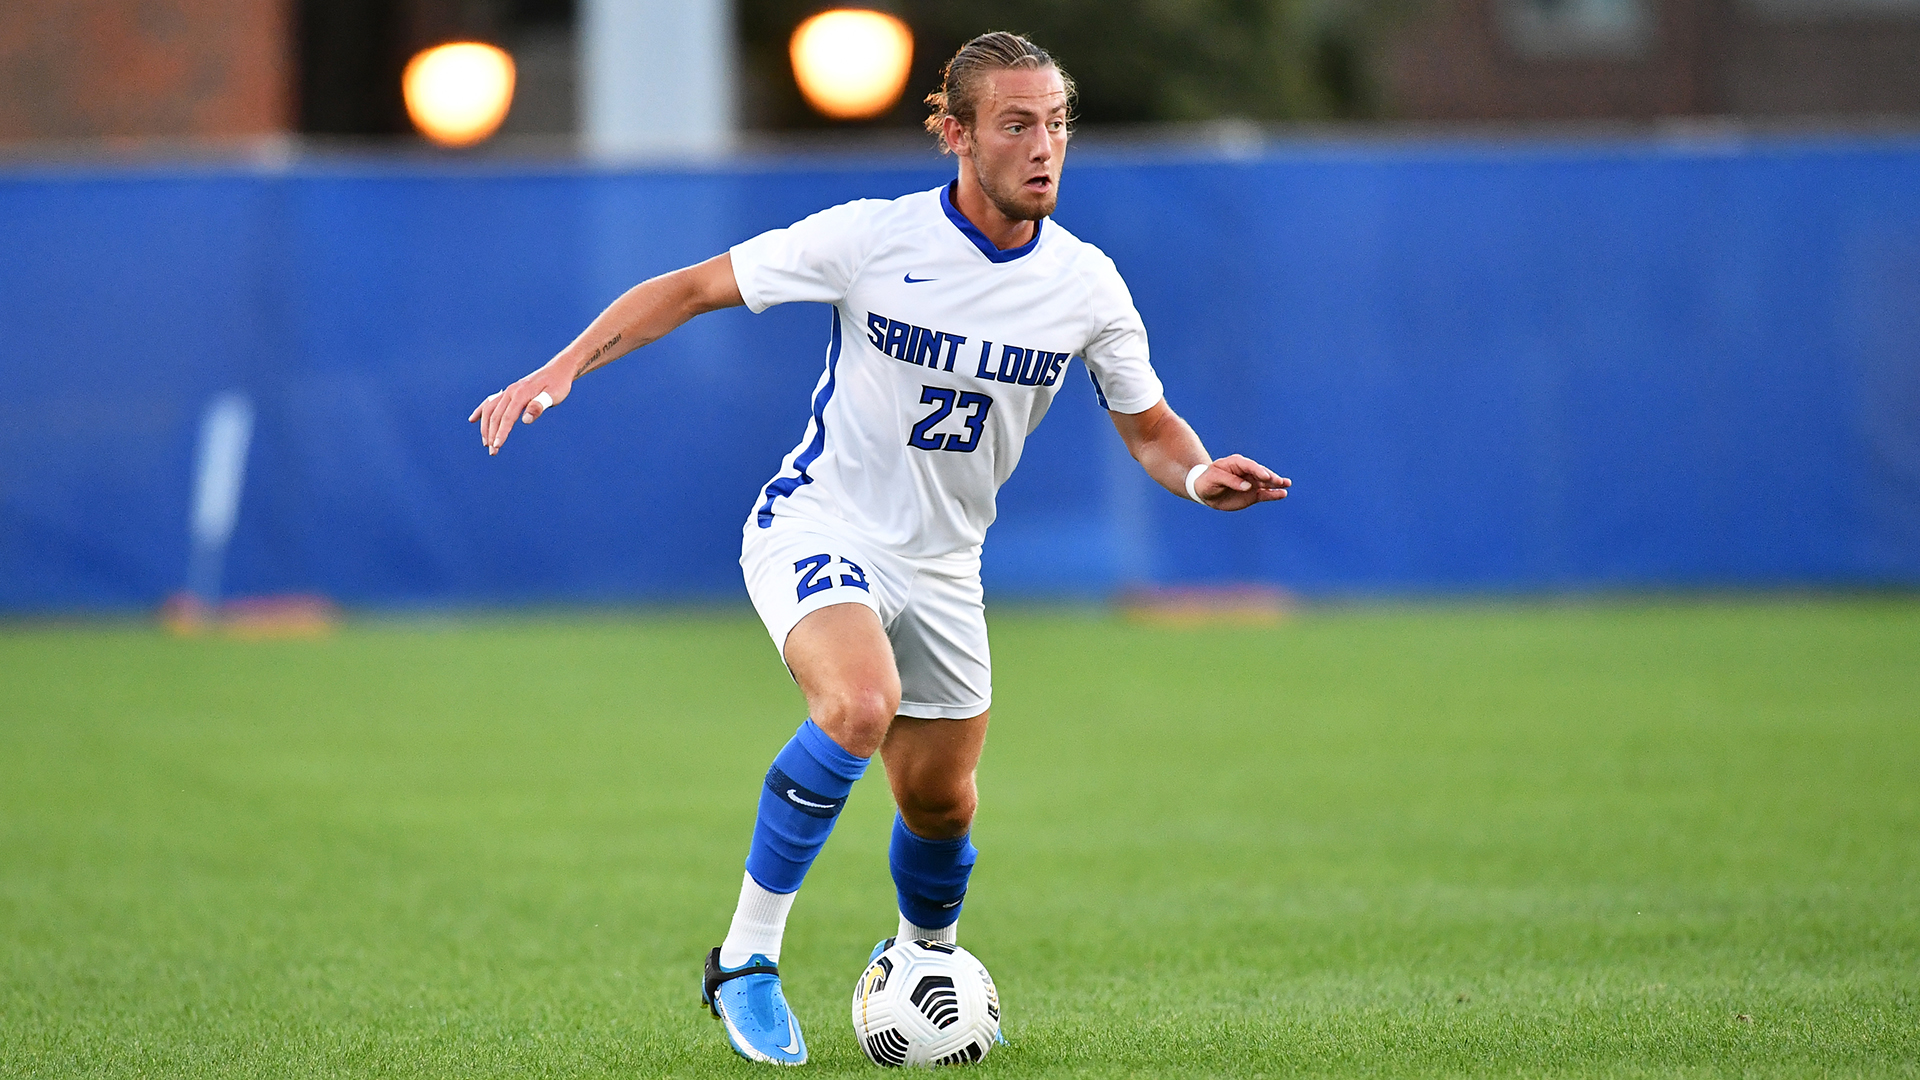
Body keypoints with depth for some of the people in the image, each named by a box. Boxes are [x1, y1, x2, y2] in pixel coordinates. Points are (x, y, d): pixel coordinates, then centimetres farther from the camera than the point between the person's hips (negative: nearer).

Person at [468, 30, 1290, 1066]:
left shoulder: (1085, 283, -7)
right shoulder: (871, 238, -18)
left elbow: (1149, 428, 5)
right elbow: (692, 288, -10)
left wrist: (1202, 476, -18)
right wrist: (563, 367, -20)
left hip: (940, 564, 5)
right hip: (817, 527, -5)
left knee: (940, 802, 9)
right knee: (862, 704, -32)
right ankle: (746, 959, -19)